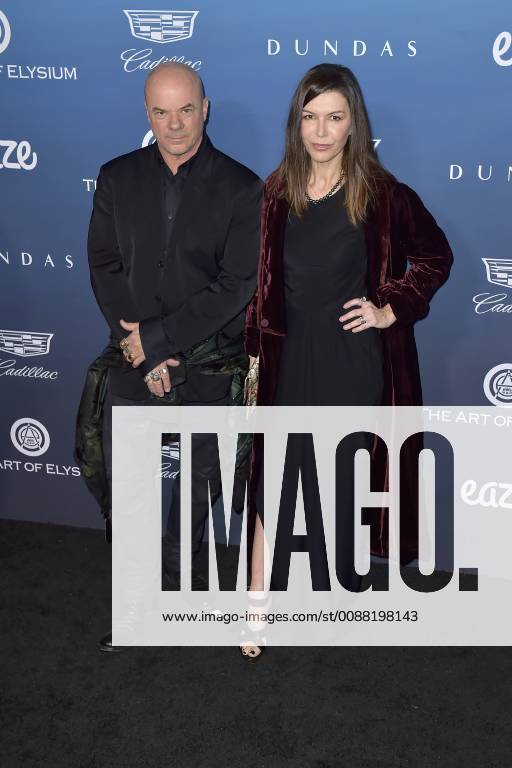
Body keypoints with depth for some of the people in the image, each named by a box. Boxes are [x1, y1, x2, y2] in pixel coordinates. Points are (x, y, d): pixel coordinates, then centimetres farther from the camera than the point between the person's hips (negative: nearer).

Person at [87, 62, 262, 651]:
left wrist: (159, 337, -17)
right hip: (135, 364, 2)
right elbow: (104, 266, -2)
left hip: (211, 366, -2)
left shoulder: (241, 188, -8)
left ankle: (175, 581, 35)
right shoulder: (118, 178, 1)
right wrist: (141, 350, -13)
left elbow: (237, 286, -13)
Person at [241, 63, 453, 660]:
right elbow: (259, 281, 7)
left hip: (352, 363, -2)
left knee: (341, 485, 10)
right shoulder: (276, 193, 1)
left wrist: (394, 309, -5)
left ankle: (342, 590, 29)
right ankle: (258, 604, 7)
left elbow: (436, 256, 4)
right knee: (276, 481, 2)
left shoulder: (382, 195, -7)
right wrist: (254, 353, 3)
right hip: (290, 360, 2)